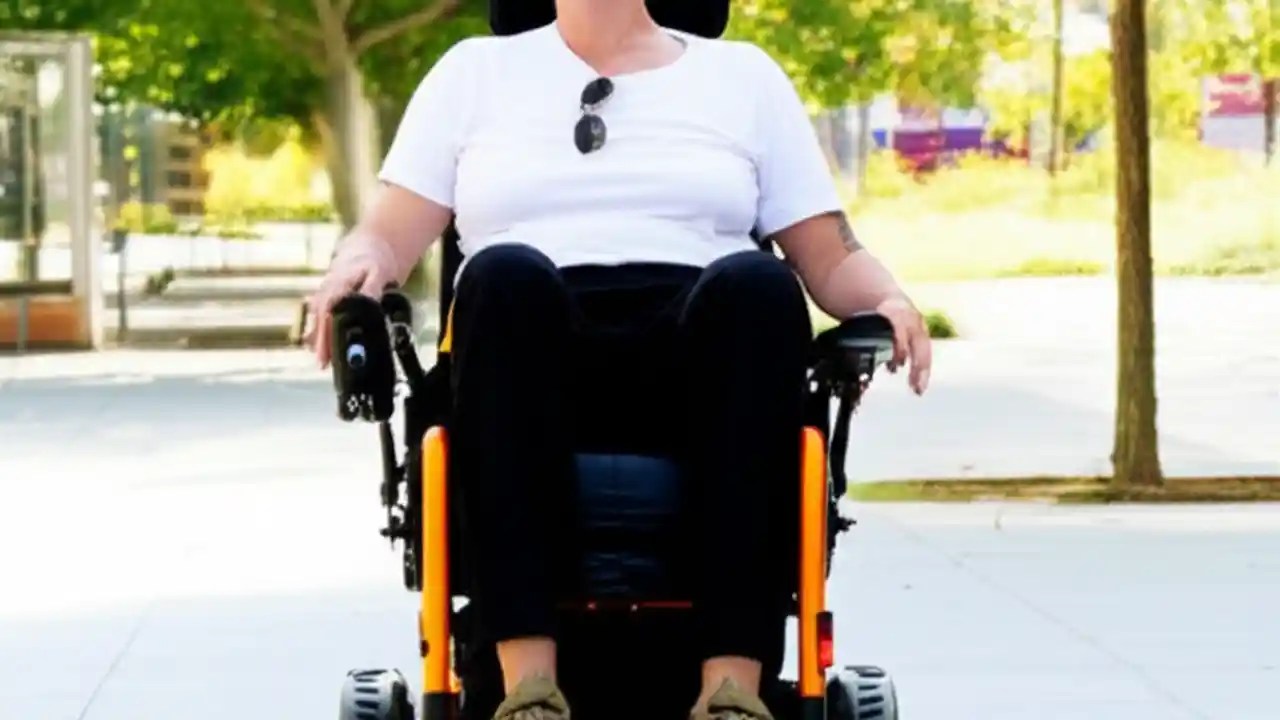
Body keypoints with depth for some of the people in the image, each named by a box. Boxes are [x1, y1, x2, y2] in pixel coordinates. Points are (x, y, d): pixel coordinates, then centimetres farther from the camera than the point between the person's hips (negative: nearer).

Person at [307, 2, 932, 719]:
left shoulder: (744, 75, 23)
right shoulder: (476, 71, 23)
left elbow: (831, 258, 18)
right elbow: (389, 237, 14)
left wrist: (889, 300, -4)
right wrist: (356, 268, -9)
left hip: (703, 371, 1)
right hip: (532, 369, 0)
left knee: (756, 284, -33)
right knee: (506, 273, -34)